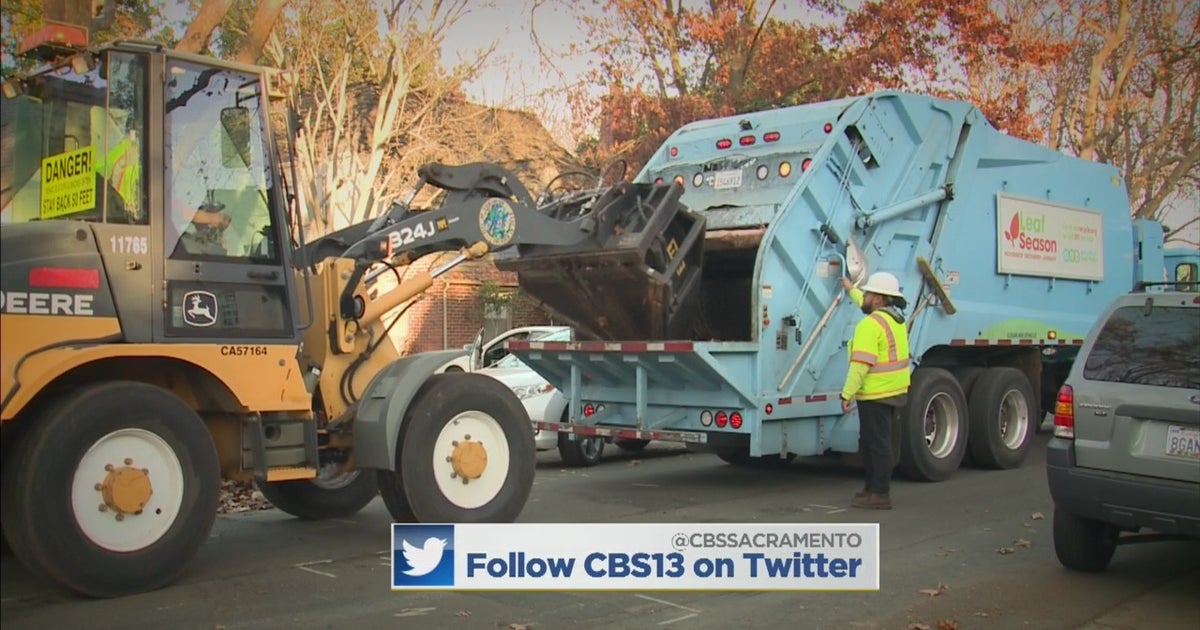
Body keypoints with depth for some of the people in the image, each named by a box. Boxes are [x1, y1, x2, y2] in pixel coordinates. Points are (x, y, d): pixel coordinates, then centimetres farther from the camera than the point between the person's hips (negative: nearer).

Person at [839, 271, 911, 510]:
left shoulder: (870, 324, -18)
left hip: (876, 394, -10)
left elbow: (861, 364, -24)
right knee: (871, 441, 19)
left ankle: (880, 494, 2)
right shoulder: (895, 317, 11)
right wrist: (851, 290, 47)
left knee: (876, 443, -3)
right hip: (896, 390, 10)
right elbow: (870, 307, 35)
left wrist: (847, 394, -20)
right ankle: (874, 486, 27)